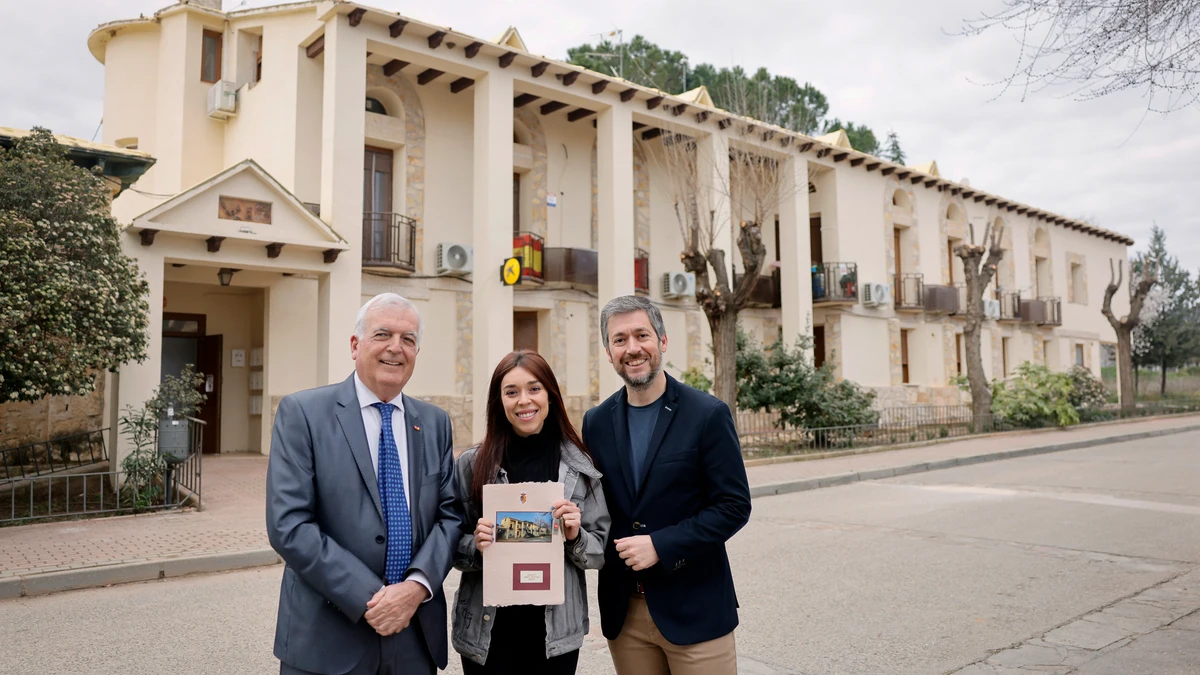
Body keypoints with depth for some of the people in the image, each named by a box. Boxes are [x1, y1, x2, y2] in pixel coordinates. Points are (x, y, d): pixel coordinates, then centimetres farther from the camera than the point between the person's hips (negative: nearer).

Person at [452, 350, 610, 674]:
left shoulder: (580, 465, -4)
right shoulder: (472, 464, -4)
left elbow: (601, 552, 3)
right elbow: (451, 546, 2)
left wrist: (575, 537, -16)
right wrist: (475, 545, -17)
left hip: (556, 630, 1)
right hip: (487, 630, 0)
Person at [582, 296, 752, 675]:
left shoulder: (707, 415, -8)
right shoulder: (596, 422, 4)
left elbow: (734, 505, -10)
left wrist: (661, 545, -17)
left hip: (694, 609, -3)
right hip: (622, 612, 4)